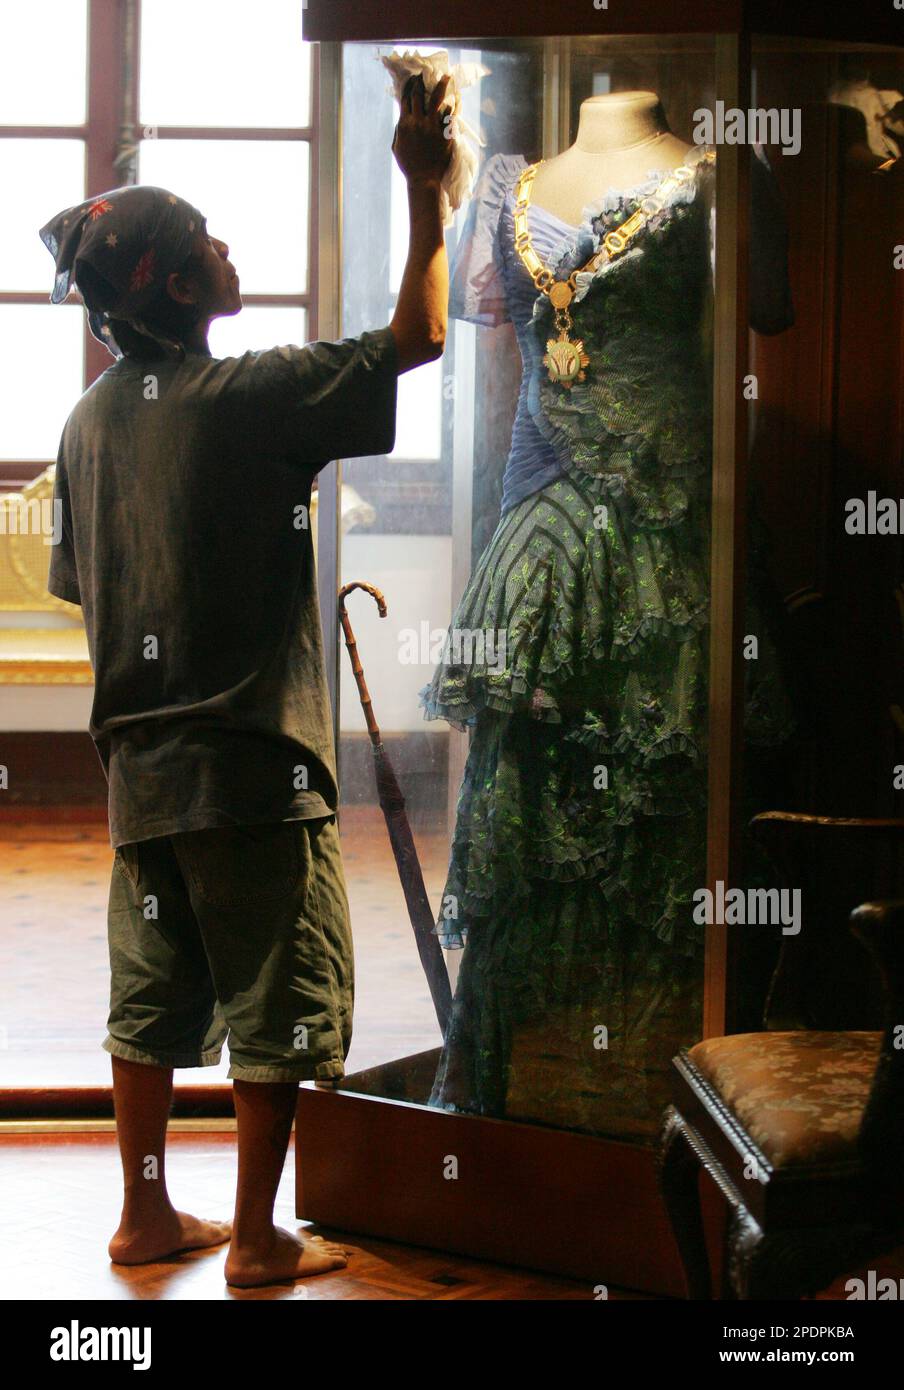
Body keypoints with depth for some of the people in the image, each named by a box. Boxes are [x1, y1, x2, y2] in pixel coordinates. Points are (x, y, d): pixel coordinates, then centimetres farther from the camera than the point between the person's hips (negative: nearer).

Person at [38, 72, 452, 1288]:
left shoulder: (92, 419, 7)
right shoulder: (250, 397, -14)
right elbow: (417, 335, -11)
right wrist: (425, 189, -4)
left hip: (139, 765, 7)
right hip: (252, 759, -7)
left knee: (153, 997, 16)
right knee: (281, 1005, 4)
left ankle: (147, 1215, 25)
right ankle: (258, 1239, 11)